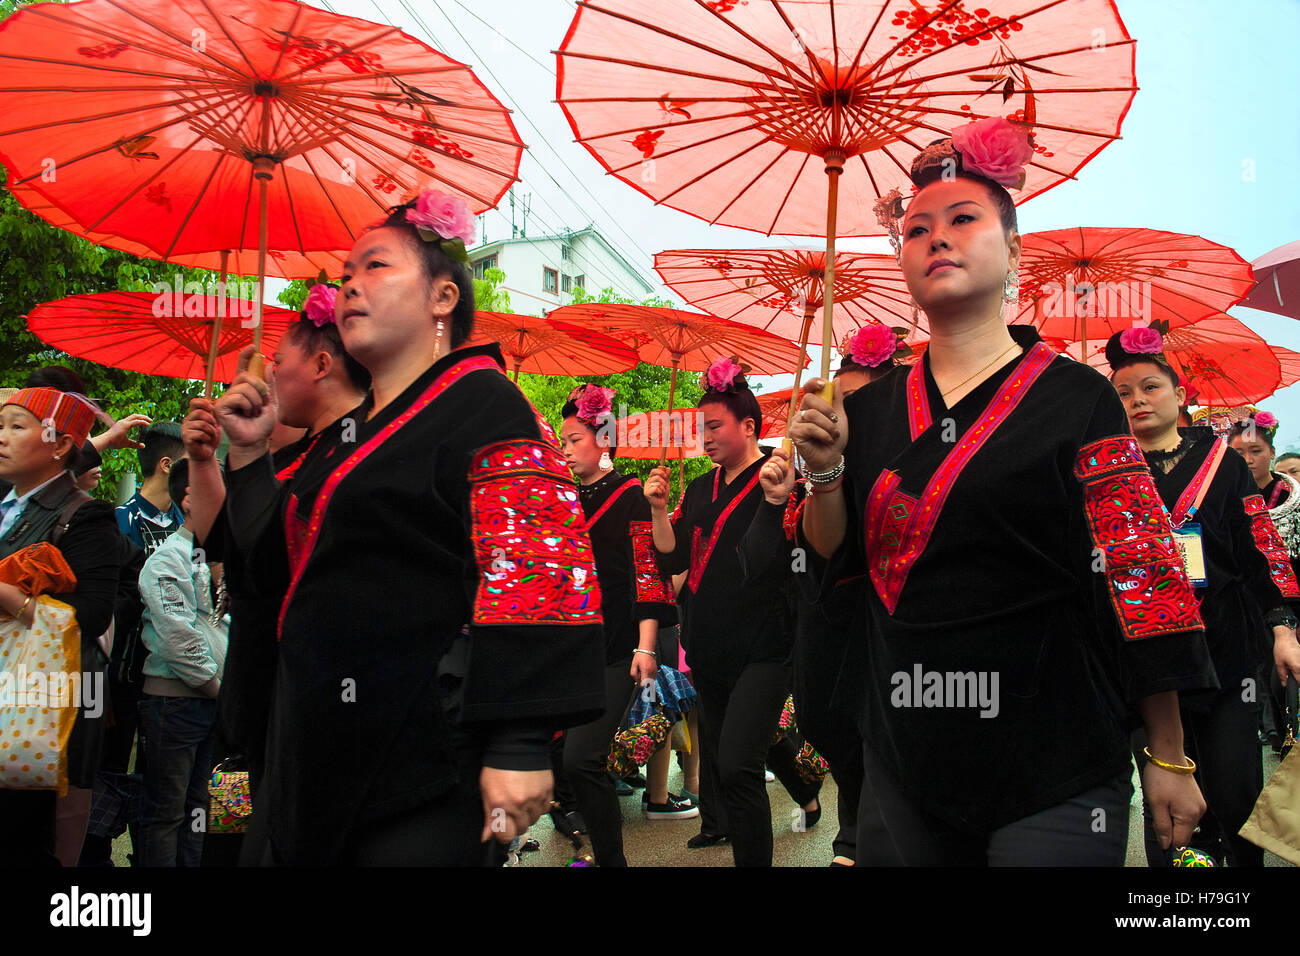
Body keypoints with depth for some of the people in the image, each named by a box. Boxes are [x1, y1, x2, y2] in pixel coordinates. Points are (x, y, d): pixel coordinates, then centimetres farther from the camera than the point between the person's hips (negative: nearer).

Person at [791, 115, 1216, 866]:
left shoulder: (1077, 398, -6)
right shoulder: (871, 410, 5)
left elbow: (1142, 579, -6)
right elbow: (834, 566, 7)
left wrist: (1170, 761, -6)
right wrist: (825, 469, -11)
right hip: (903, 762, 4)